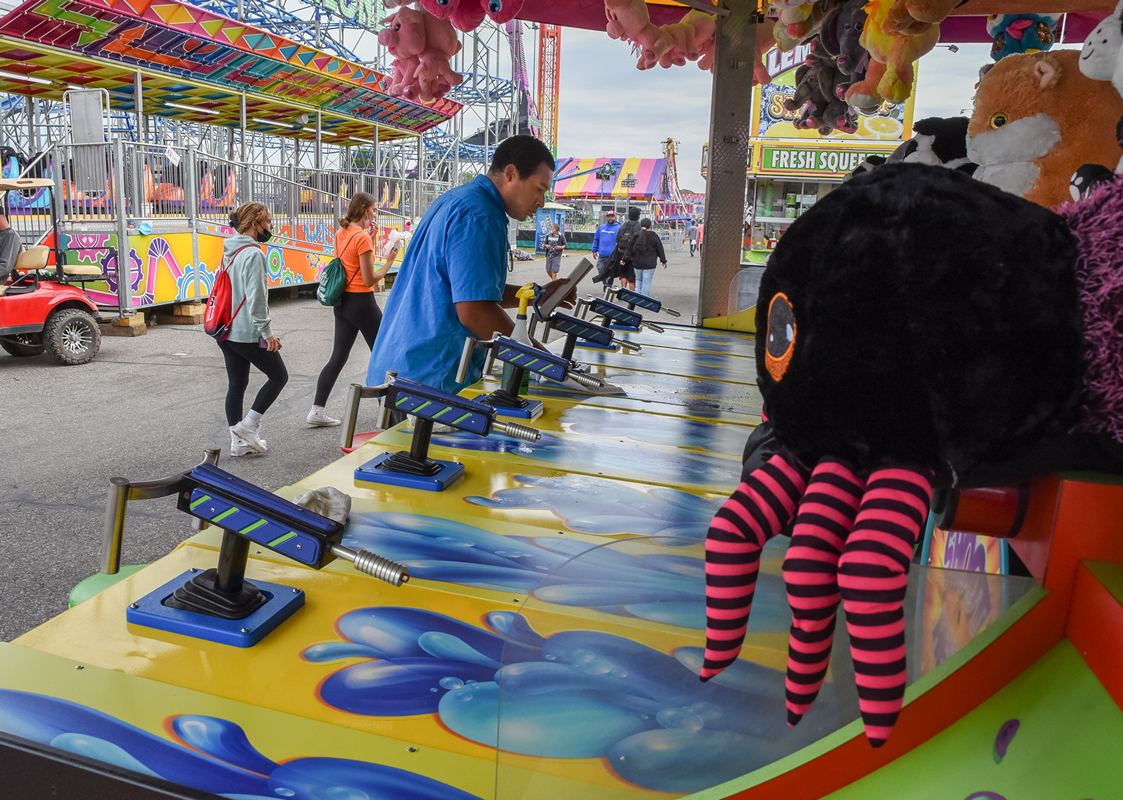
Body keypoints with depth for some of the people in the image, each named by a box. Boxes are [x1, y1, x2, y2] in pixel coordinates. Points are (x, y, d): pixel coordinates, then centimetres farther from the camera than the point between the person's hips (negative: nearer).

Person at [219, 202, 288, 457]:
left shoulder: (230, 251, 13)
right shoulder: (253, 253, -16)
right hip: (247, 332, -9)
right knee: (278, 376, 6)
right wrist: (267, 332, -18)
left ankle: (239, 441, 17)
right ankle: (248, 426, 4)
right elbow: (256, 297, -21)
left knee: (236, 385, 12)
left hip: (226, 330, 9)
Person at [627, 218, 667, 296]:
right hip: (649, 264, -4)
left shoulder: (636, 236, 4)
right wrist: (664, 261, 9)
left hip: (637, 263, 4)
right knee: (646, 283, 0)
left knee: (638, 280, 20)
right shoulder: (654, 236, -5)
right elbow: (660, 250, 0)